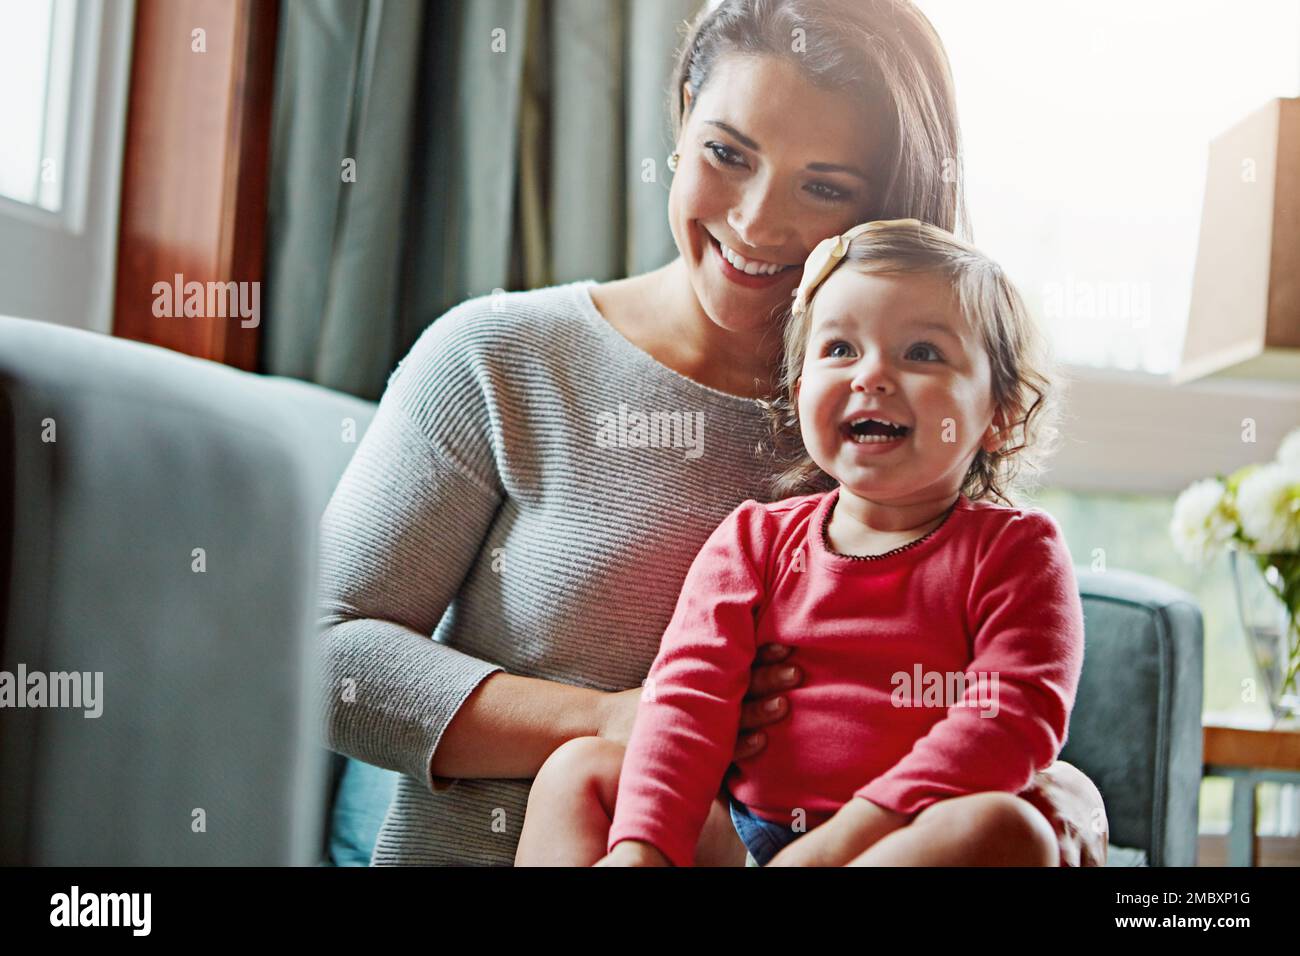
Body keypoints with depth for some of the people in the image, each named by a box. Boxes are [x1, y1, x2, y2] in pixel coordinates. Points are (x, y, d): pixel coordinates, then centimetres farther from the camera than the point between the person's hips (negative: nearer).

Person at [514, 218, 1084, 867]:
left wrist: (838, 840, -23)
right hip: (738, 837, 4)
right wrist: (641, 846, -18)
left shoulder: (1013, 550, 0)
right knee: (578, 768, -5)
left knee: (1006, 828, -33)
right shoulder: (757, 538, 10)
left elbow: (1010, 720, -13)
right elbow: (691, 694, -1)